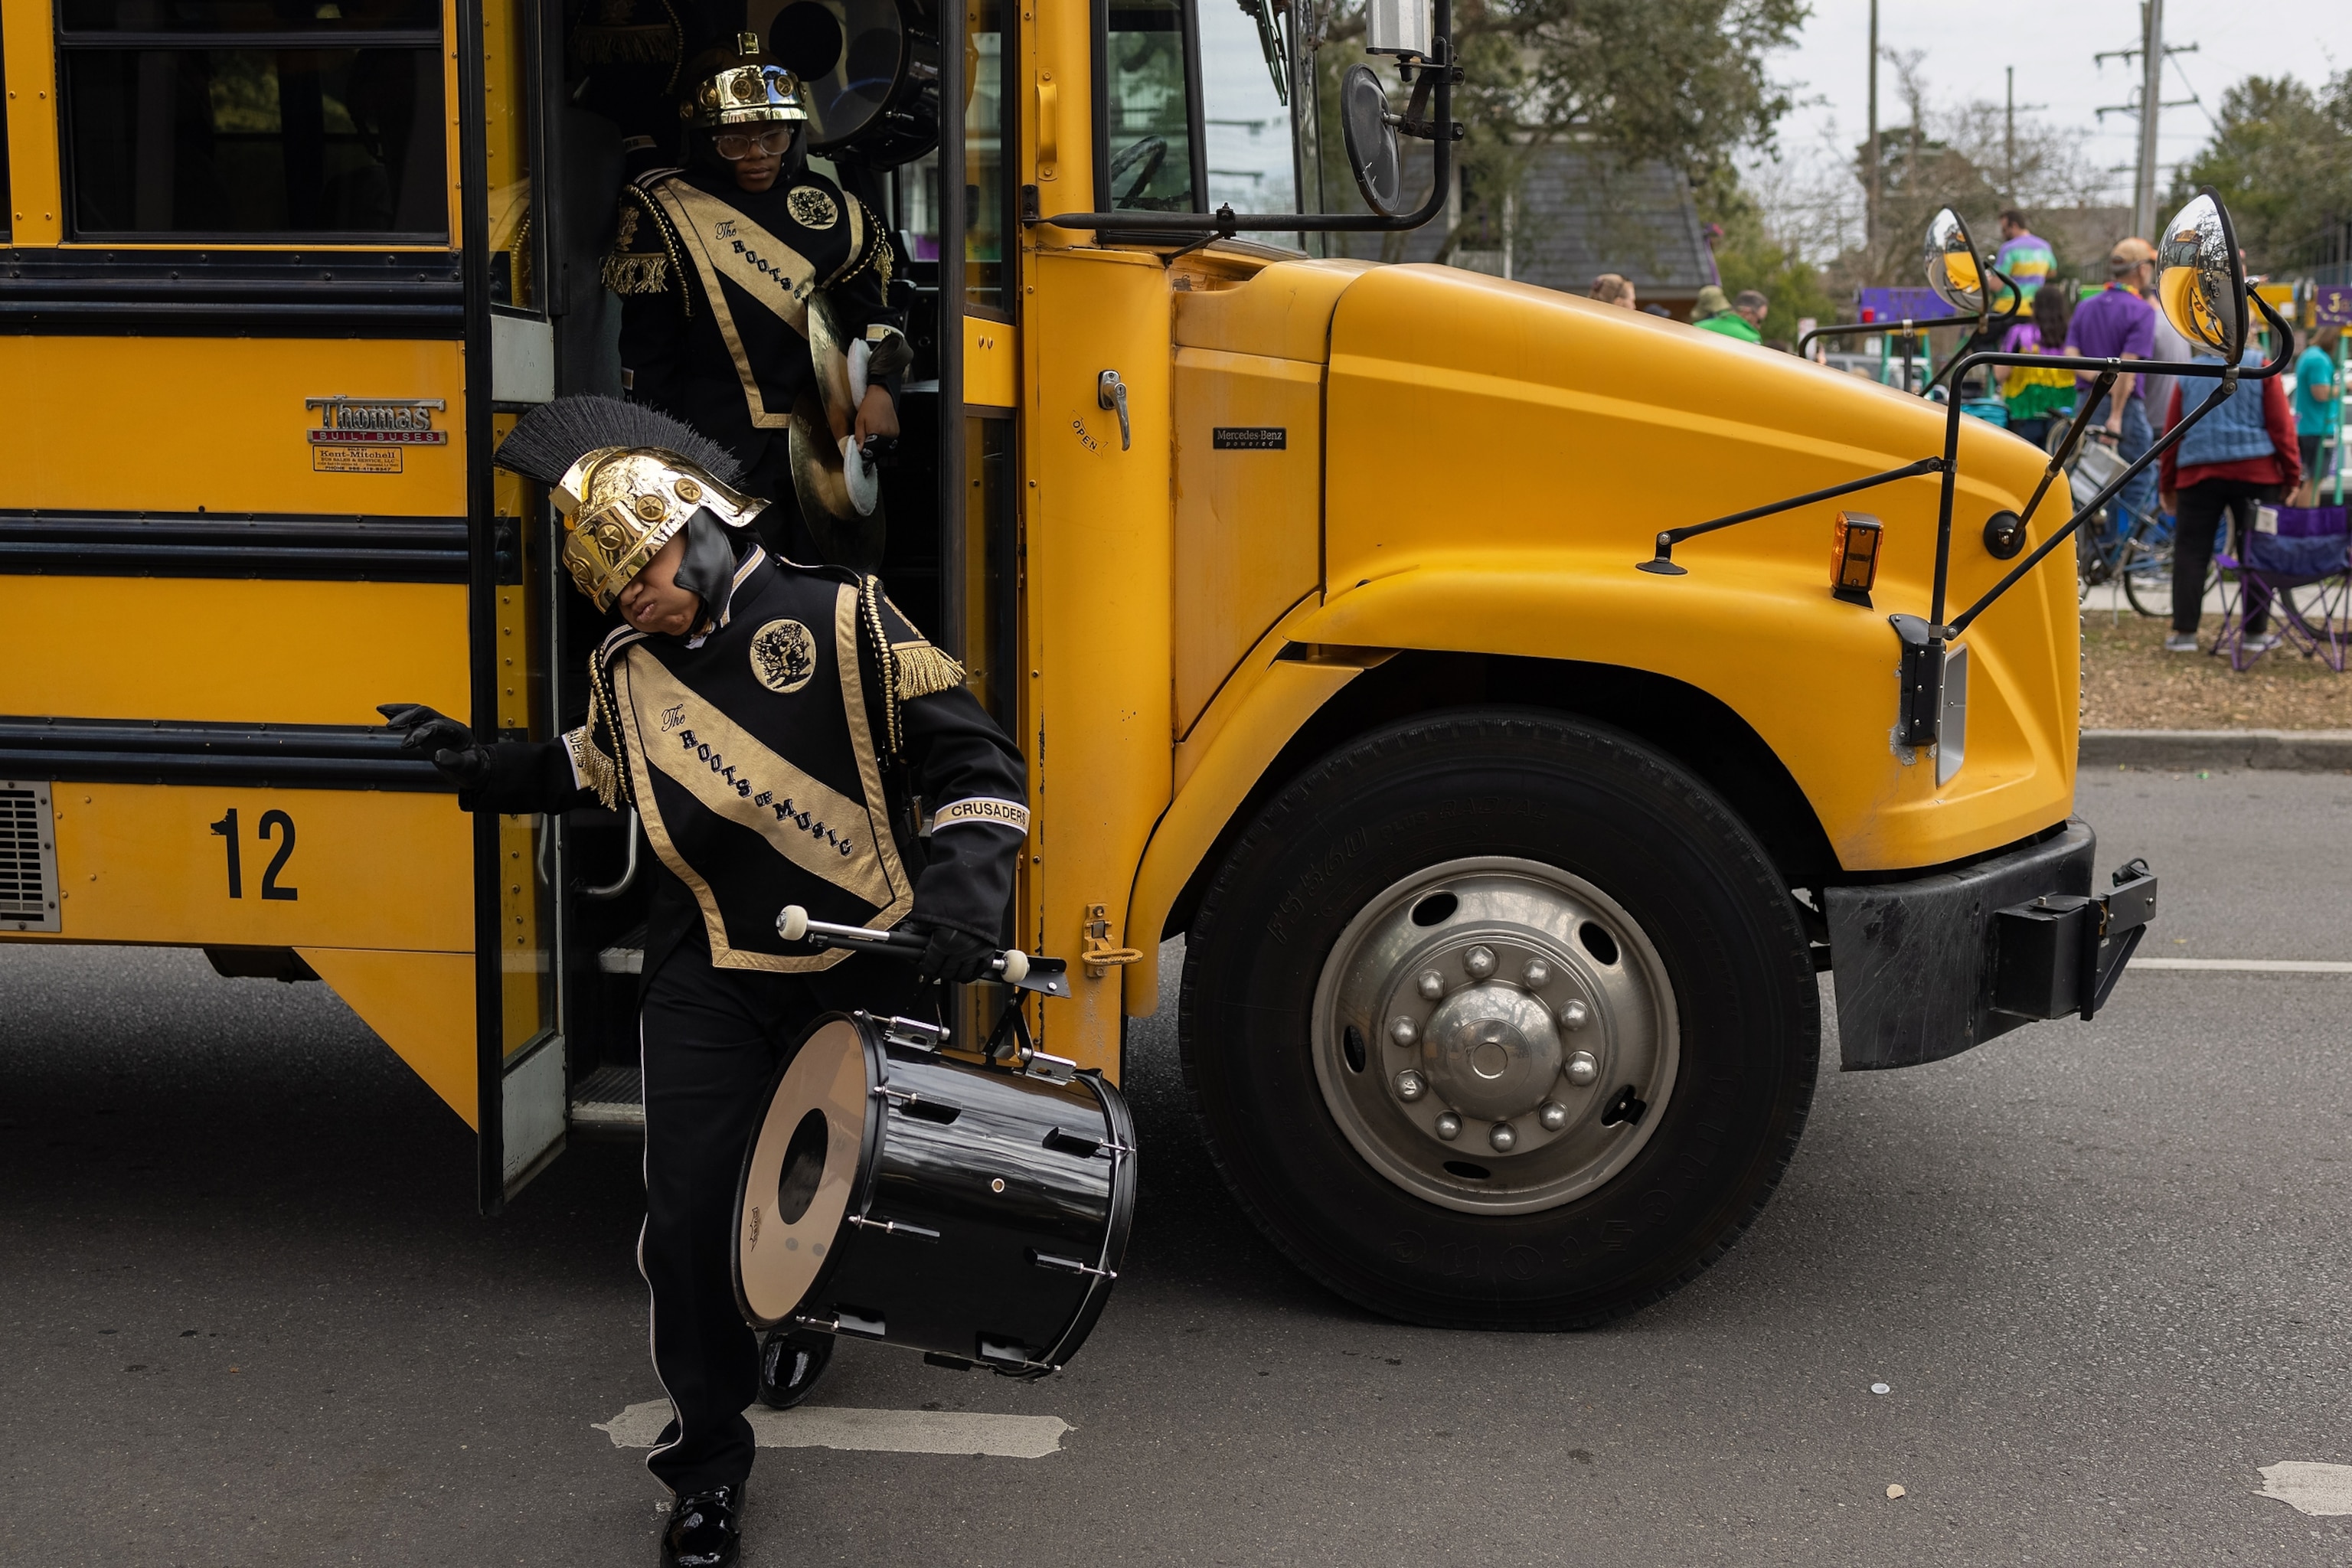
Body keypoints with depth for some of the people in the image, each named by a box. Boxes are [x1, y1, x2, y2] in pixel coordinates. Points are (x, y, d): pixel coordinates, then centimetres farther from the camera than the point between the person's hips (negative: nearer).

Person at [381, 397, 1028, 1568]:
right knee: (689, 1210, -5)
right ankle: (707, 1460, 12)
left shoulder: (840, 622, -13)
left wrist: (960, 890, -28)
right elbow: (597, 769, 24)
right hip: (711, 977, 2)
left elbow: (971, 763, -14)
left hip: (864, 961, -2)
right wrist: (484, 769, 14)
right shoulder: (628, 673, 2)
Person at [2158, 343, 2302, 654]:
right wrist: (2292, 477, 3)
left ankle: (2184, 632, -1)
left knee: (2190, 551, 4)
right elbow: (2281, 426, -1)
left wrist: (2168, 484, 14)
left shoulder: (2189, 373, 8)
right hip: (2257, 474, -1)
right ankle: (2257, 632, 7)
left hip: (2198, 475, 1)